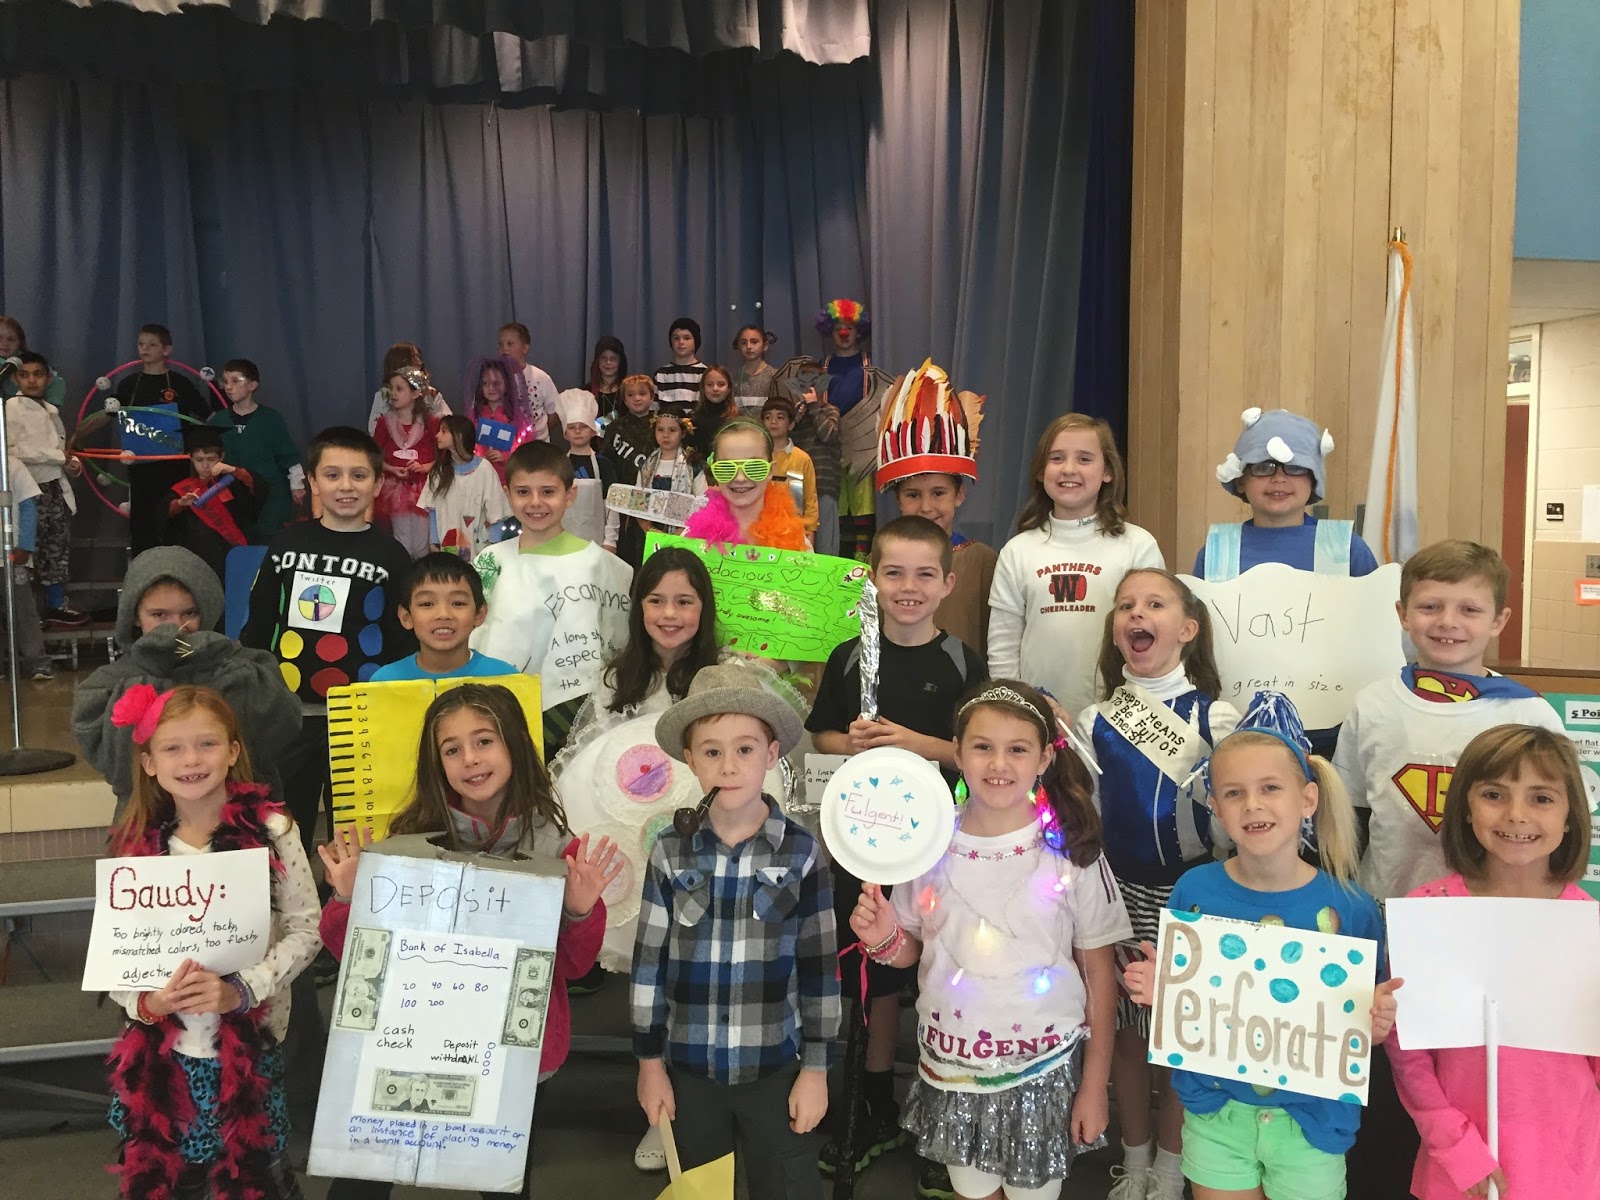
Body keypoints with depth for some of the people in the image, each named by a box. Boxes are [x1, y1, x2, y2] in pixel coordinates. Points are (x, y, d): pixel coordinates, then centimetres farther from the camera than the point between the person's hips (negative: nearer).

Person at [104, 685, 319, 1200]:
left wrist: (241, 991, -20)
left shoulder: (270, 832, -11)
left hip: (251, 1044, -2)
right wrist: (144, 1001, -15)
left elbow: (304, 930, -9)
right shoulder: (137, 844, -2)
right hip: (162, 1049, 2)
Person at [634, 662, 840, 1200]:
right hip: (689, 1068, 2)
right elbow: (649, 963, 0)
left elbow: (819, 967, -3)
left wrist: (816, 1067, -3)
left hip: (775, 1067, -1)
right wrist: (649, 1061, 2)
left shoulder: (800, 852, -8)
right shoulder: (670, 852, -6)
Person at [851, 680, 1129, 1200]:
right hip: (951, 1069, 2)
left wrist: (1095, 1085, -3)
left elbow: (1100, 974, -5)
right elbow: (911, 952, 4)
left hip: (1043, 1071, -2)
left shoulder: (1071, 853, -12)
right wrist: (883, 939, -18)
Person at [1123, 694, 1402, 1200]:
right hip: (1215, 1114, 1)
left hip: (1310, 1121, -1)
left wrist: (1375, 1022, -22)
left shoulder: (1348, 908, -13)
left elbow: (1366, 1024, -1)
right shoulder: (1195, 891, -10)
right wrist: (1157, 990, -18)